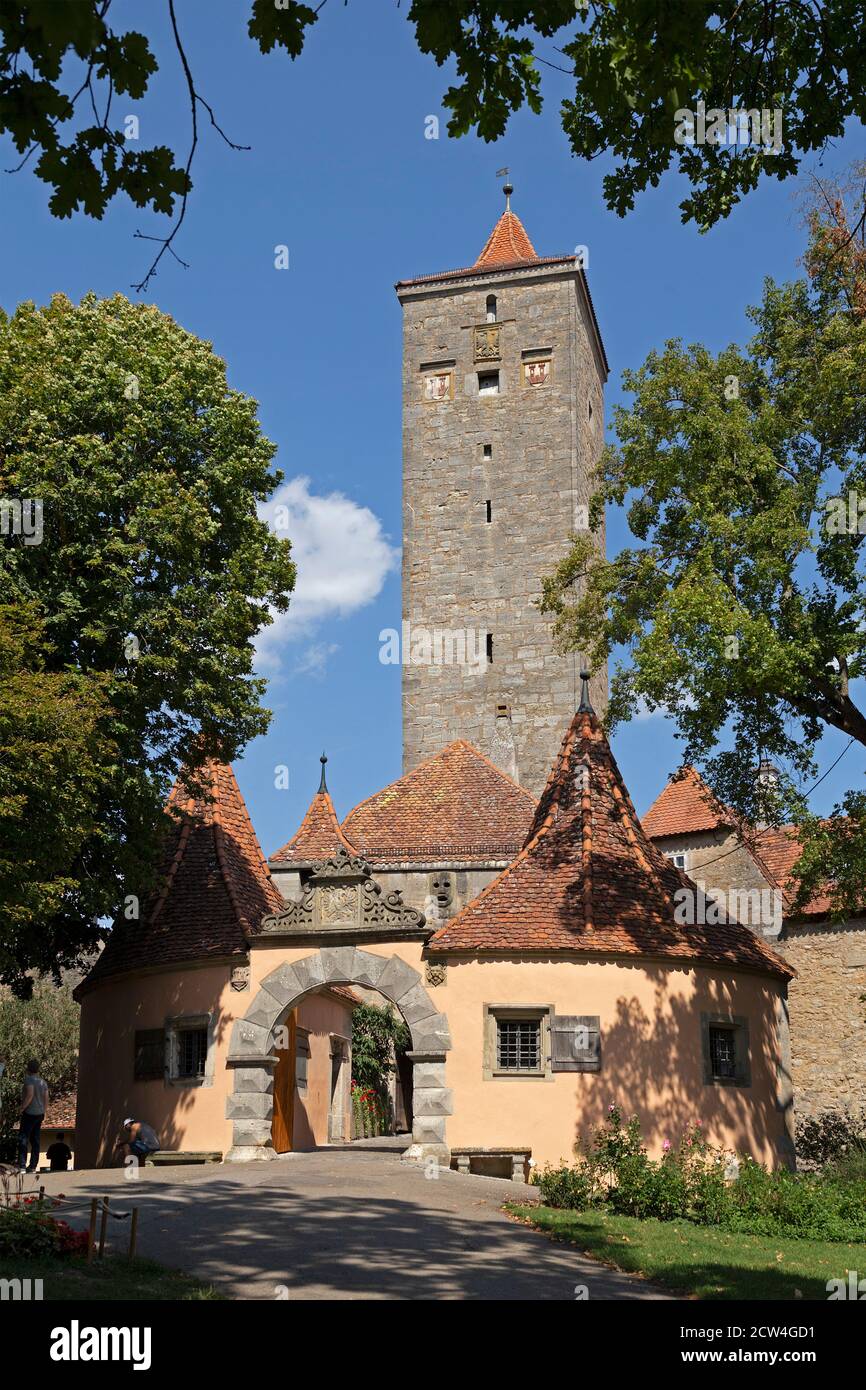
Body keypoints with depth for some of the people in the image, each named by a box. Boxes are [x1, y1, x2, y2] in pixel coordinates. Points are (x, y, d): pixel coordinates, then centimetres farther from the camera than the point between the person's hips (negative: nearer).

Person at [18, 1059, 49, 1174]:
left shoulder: (29, 1080, -12)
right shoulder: (43, 1082, 11)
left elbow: (30, 1095, -23)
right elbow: (46, 1099, 11)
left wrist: (22, 1108, -15)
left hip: (30, 1113, -7)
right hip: (40, 1114, 7)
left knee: (23, 1139, -6)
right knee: (35, 1140, 11)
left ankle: (22, 1166, -13)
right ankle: (33, 1166, 12)